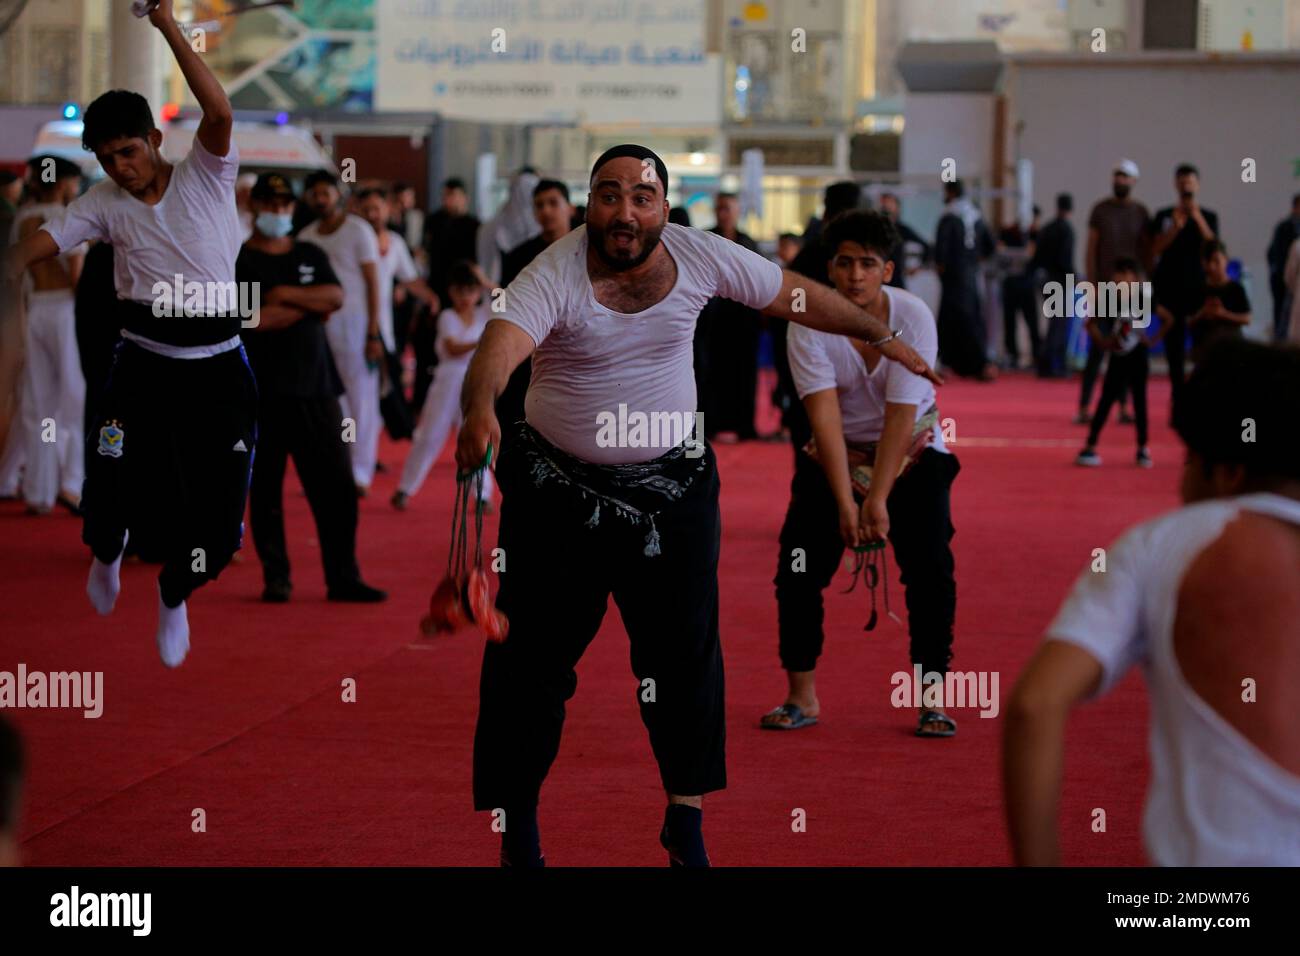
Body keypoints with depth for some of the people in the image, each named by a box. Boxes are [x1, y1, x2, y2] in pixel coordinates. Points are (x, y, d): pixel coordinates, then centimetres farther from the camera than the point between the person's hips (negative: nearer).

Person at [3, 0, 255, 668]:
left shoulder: (205, 178, -2)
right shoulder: (105, 203, 5)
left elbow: (219, 112, -19)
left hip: (217, 366, -1)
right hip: (143, 361, 1)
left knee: (212, 505, -1)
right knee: (112, 484, -11)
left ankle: (175, 595, 29)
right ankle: (107, 551, 27)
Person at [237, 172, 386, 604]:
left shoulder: (311, 256, 15)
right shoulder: (237, 262, 0)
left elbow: (336, 296, -2)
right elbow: (251, 319, -14)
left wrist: (284, 294, -10)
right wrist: (310, 306, -7)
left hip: (315, 386, 4)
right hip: (262, 391, -4)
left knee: (336, 486, 0)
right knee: (266, 488, 1)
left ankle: (343, 577, 4)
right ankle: (275, 577, 10)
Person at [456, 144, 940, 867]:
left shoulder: (700, 257, -8)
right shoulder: (553, 276, -19)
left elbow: (795, 293, 7)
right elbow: (501, 345, -37)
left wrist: (881, 335, 15)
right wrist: (481, 408, -59)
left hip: (672, 485, 3)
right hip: (561, 488, -2)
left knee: (685, 651, 3)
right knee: (532, 653, 1)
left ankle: (687, 822, 19)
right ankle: (518, 826, 16)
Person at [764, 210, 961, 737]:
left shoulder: (913, 316, -21)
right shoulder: (809, 322, -18)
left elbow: (901, 415, -23)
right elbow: (824, 414, -22)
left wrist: (878, 500, -25)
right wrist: (845, 501, -27)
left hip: (911, 451, -1)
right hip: (835, 453, 1)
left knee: (931, 569, -13)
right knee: (797, 568, -6)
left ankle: (932, 699, -4)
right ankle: (801, 697, 6)